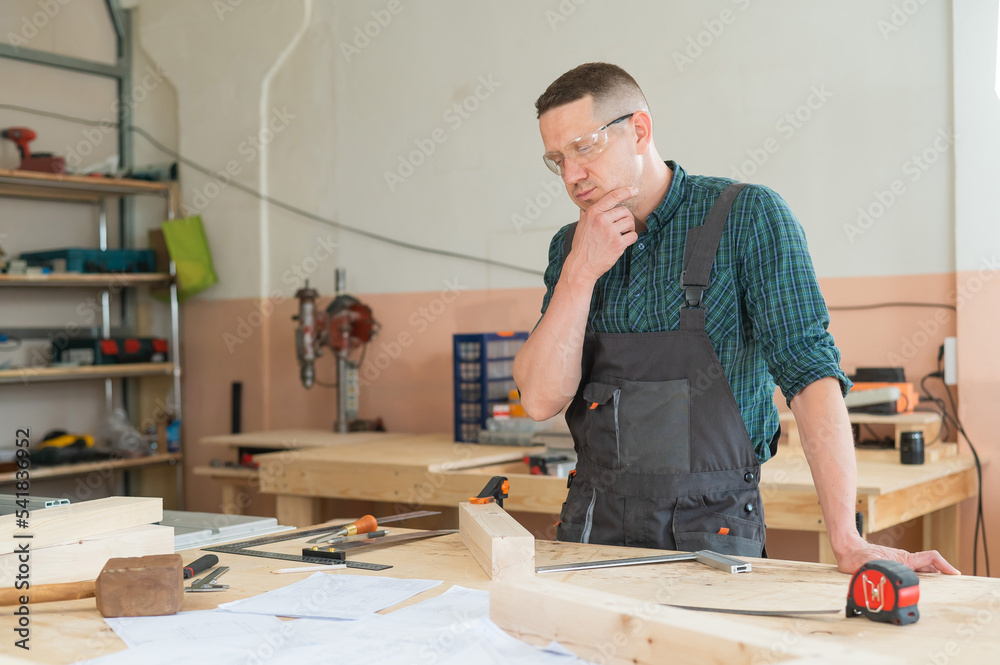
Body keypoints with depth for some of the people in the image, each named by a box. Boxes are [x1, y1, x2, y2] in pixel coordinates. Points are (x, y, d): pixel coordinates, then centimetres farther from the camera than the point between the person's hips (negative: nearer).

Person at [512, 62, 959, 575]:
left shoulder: (747, 216, -6)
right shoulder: (570, 248, 9)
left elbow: (810, 371, -15)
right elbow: (541, 399, 0)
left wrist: (848, 542, -22)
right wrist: (581, 272, -11)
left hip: (709, 527, -3)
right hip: (594, 524, 4)